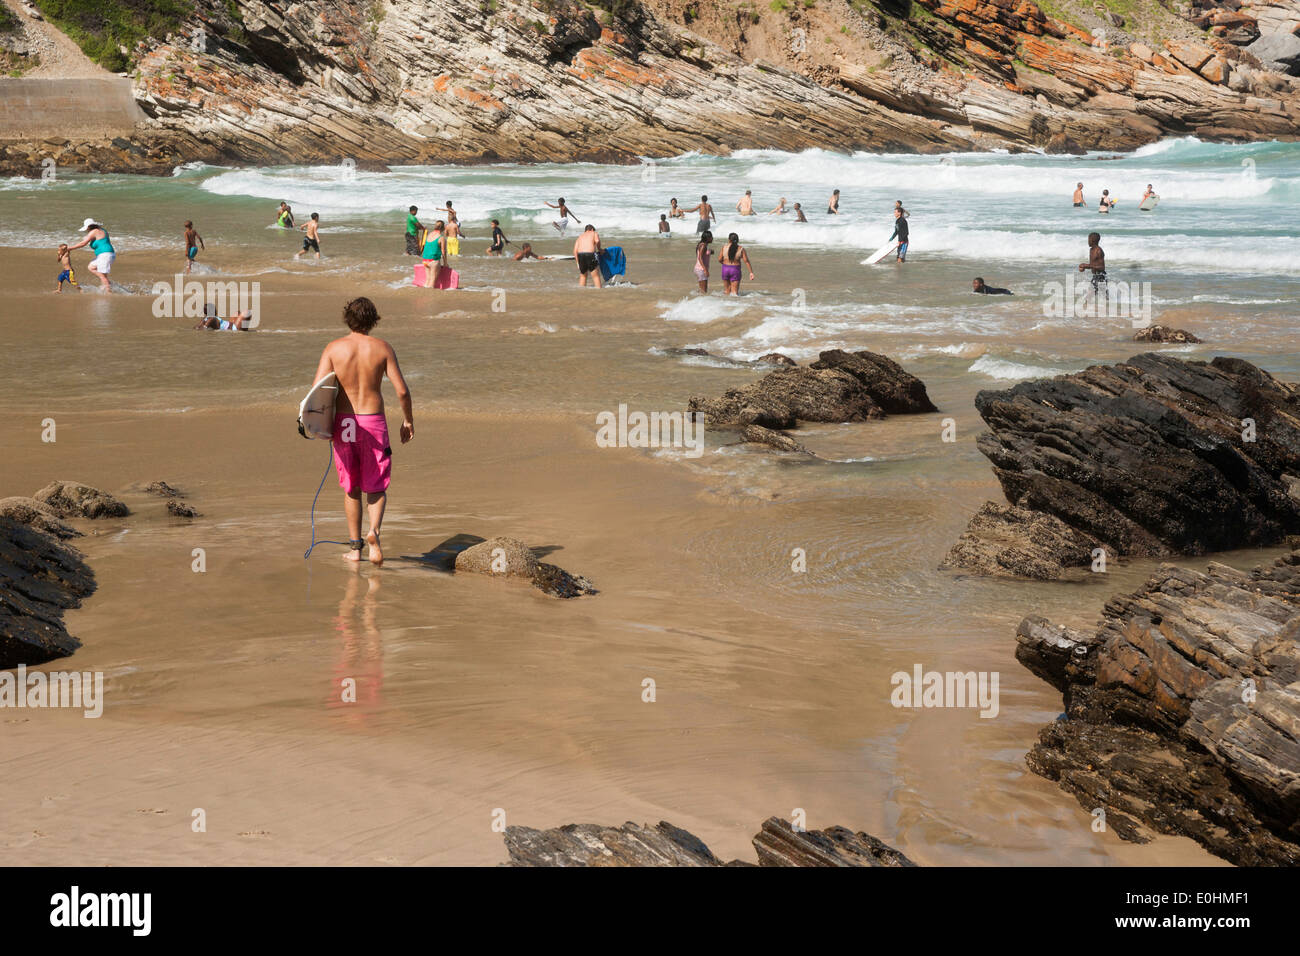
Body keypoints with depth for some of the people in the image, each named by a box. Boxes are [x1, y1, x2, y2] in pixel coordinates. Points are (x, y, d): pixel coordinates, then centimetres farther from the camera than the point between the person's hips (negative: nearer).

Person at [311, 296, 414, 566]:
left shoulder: (334, 348, -3)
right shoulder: (382, 348, -3)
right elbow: (402, 390, -6)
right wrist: (408, 420, 9)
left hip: (343, 423, 1)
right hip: (373, 422, -1)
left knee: (351, 488, 16)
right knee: (377, 487, 12)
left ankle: (354, 547, 18)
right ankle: (374, 531, -15)